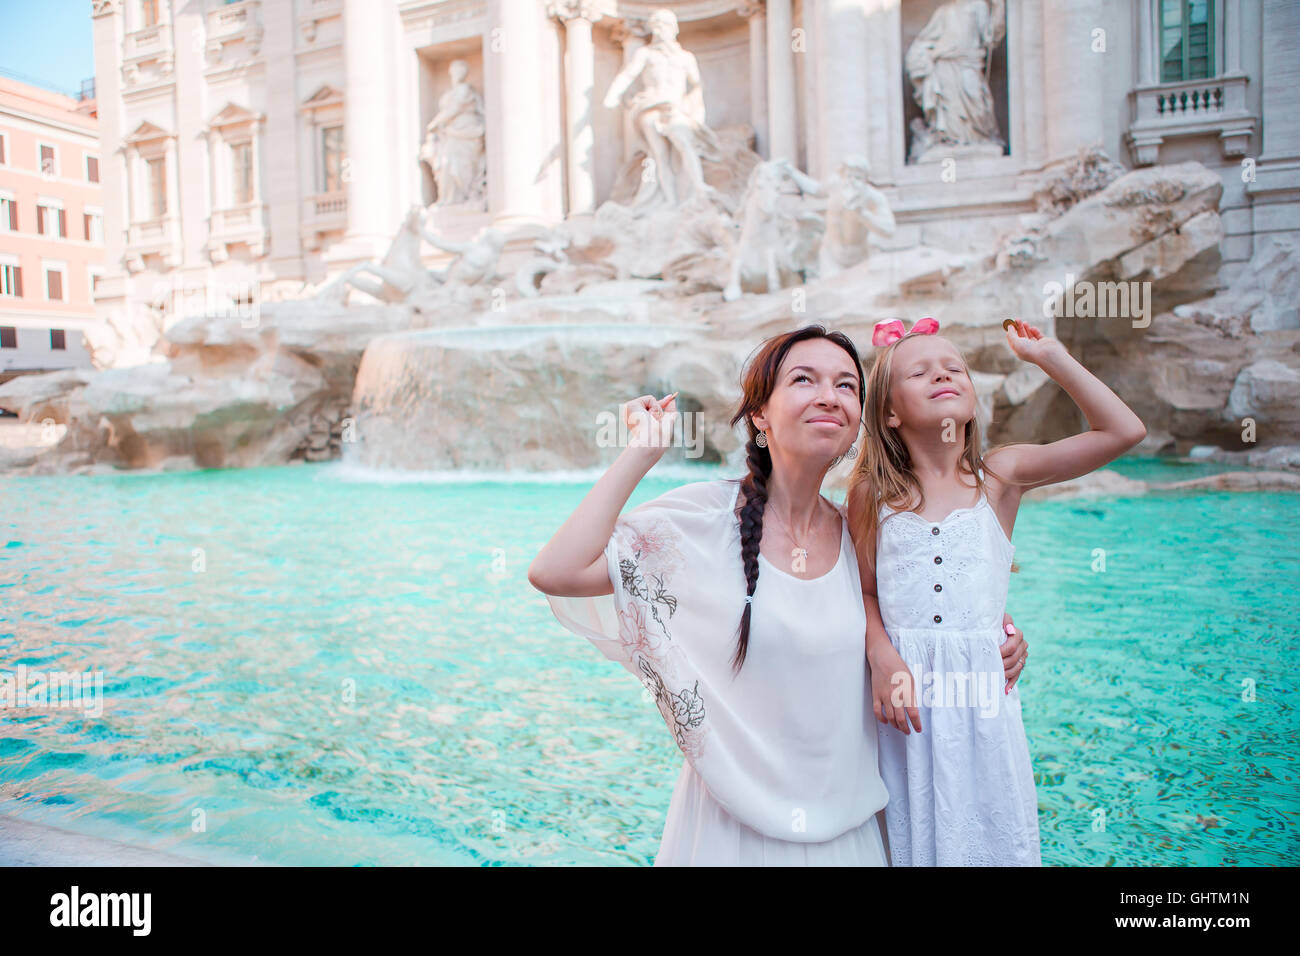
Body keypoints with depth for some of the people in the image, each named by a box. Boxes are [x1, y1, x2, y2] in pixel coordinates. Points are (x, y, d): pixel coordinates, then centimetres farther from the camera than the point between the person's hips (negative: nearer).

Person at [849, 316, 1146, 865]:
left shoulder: (999, 476, 0)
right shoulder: (872, 494, -1)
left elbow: (1123, 431, -4)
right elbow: (866, 592, 2)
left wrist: (1051, 358, -2)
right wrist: (881, 657, -15)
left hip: (980, 693, 1)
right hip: (903, 689, 0)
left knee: (991, 838, 10)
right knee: (911, 837, 12)